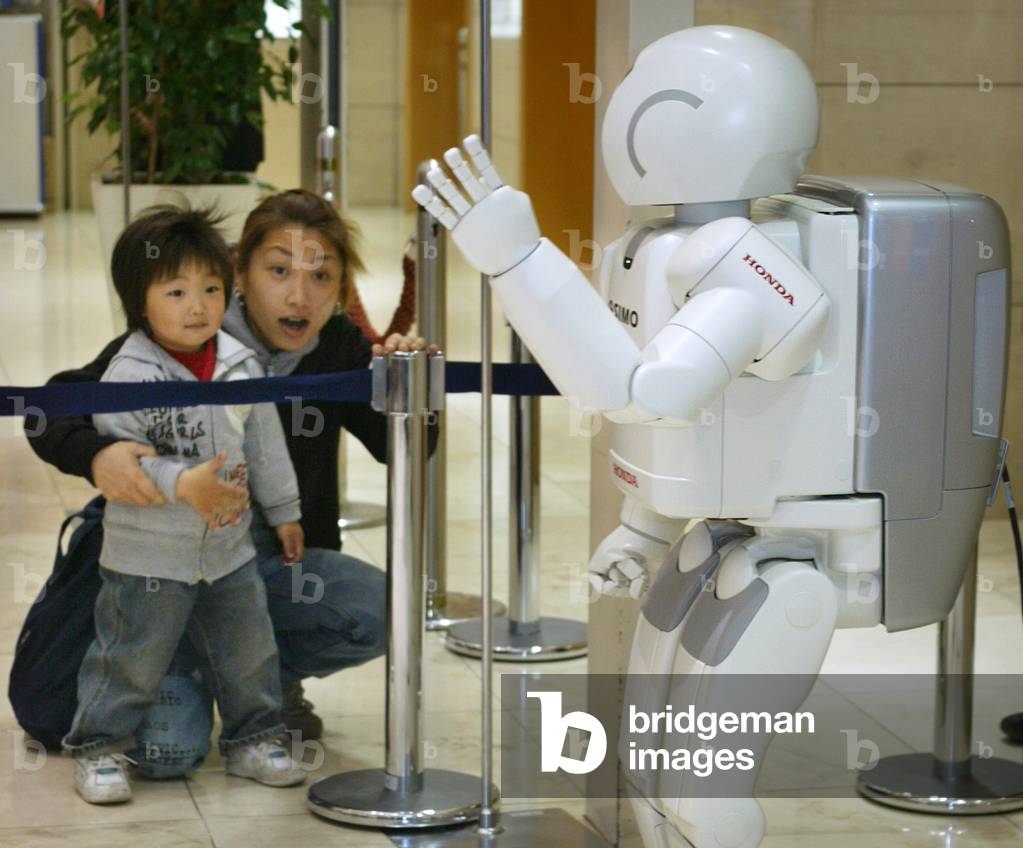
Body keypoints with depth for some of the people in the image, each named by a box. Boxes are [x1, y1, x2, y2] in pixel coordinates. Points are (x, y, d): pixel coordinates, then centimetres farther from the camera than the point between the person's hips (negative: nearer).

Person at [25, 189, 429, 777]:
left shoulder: (339, 348, -7)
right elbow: (53, 409, -18)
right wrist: (97, 454, -40)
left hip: (279, 560, 3)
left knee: (384, 612, -26)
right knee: (167, 752, -20)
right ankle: (193, 673, 19)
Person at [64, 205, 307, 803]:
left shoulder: (242, 366, 0)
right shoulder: (128, 376, -17)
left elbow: (266, 444, 11)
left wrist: (284, 511, 18)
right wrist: (183, 484, -31)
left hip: (229, 549, 5)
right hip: (149, 556, -5)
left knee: (250, 651, 14)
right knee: (132, 659, 4)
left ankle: (254, 739, 31)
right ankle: (99, 749, 20)